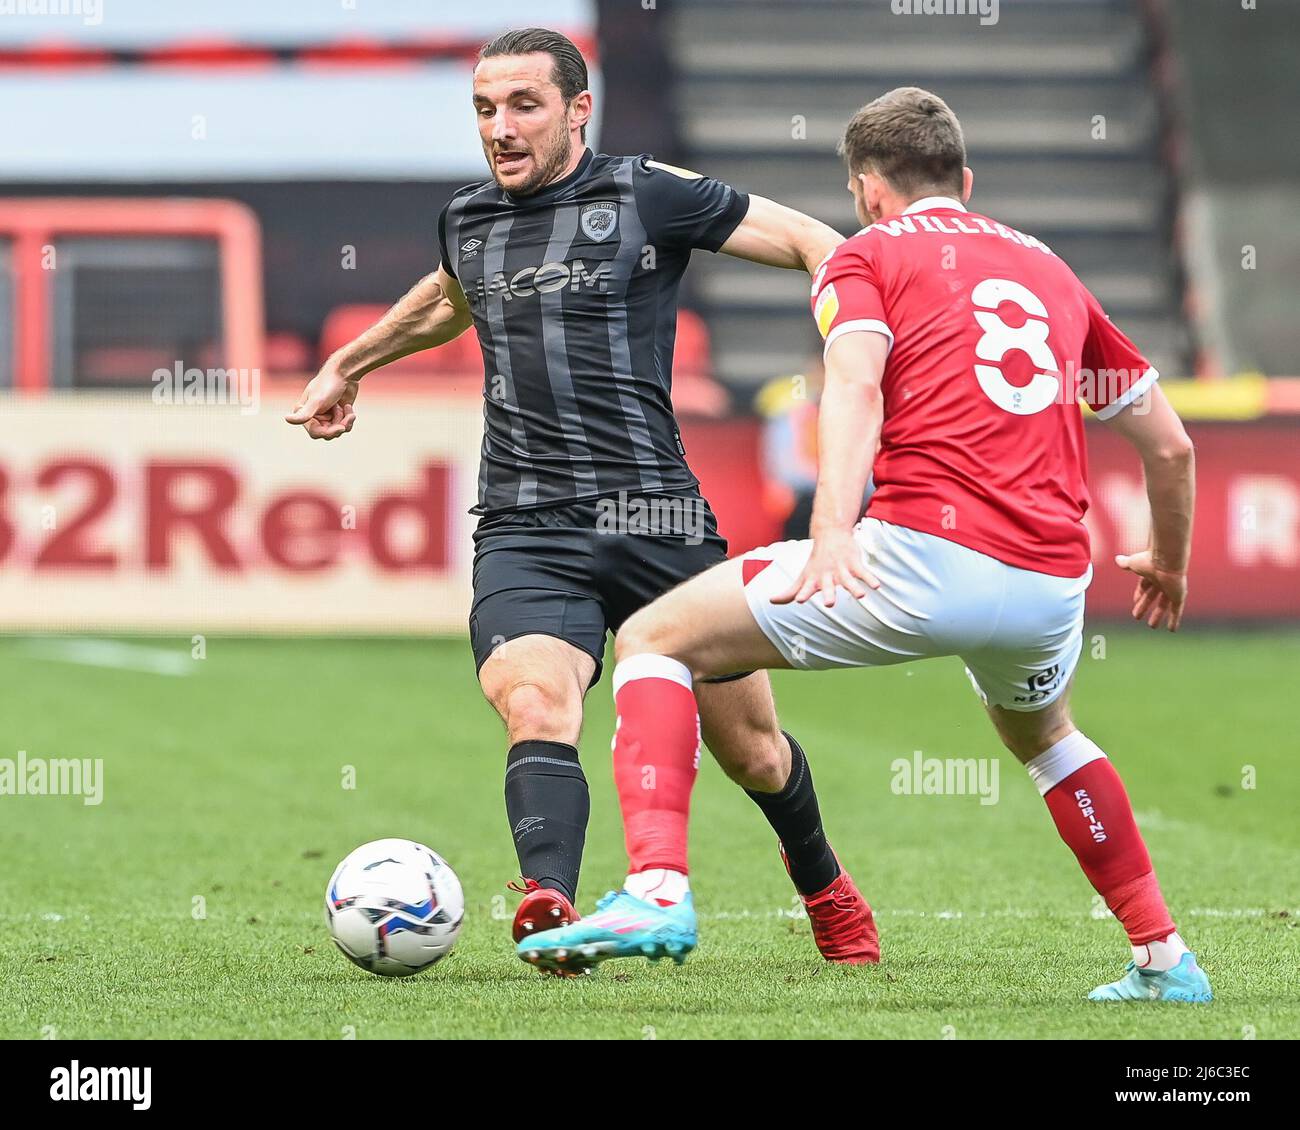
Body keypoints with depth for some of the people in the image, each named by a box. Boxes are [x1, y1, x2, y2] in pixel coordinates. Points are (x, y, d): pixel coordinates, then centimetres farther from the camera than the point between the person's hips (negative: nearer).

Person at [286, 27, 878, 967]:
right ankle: (551, 907, -49)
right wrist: (349, 365, 49)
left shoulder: (648, 197, -1)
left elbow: (814, 245, 4)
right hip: (524, 530, 2)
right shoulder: (466, 223, 14)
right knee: (536, 708, -29)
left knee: (750, 749, 10)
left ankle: (825, 890, 40)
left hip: (657, 519, -2)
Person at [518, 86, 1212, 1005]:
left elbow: (856, 382, -11)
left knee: (656, 640, 7)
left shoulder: (866, 256, 11)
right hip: (1053, 585, 6)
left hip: (925, 553, -6)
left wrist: (834, 528, -25)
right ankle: (1165, 960, 32)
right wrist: (1170, 561, 44)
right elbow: (1171, 444, 27)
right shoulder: (1048, 269, 25)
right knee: (1040, 731, 38)